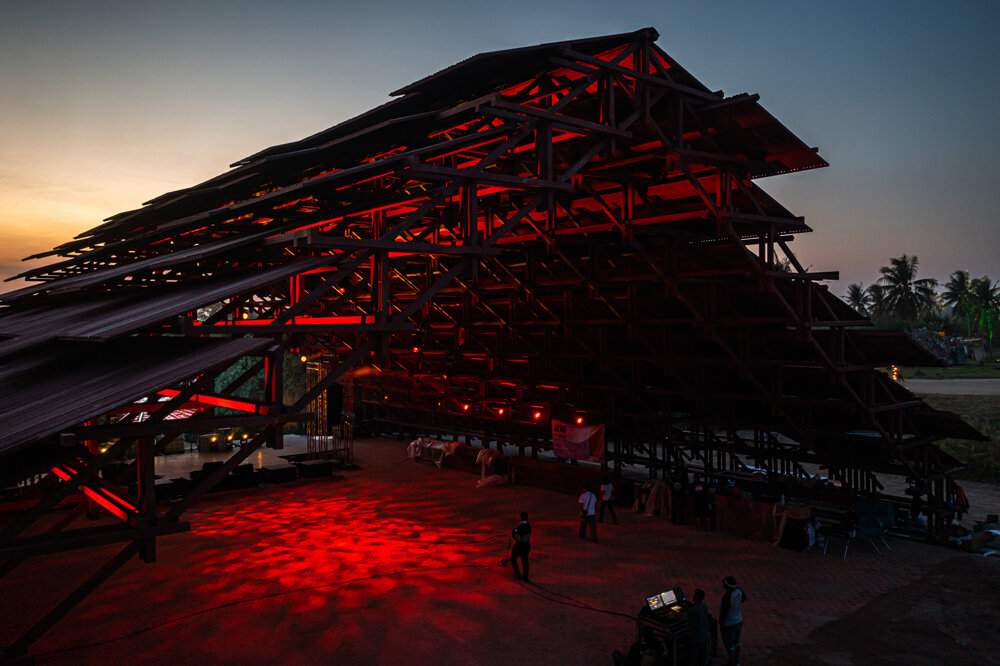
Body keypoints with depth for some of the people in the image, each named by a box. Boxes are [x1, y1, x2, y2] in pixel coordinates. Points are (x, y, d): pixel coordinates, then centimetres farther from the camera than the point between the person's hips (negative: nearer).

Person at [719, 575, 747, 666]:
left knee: (729, 645, 13)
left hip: (729, 625, -8)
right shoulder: (739, 590, -14)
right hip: (738, 621, 8)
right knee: (736, 642, 27)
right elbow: (744, 598, 11)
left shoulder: (726, 597, -36)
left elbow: (723, 612, -26)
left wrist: (720, 625, -12)